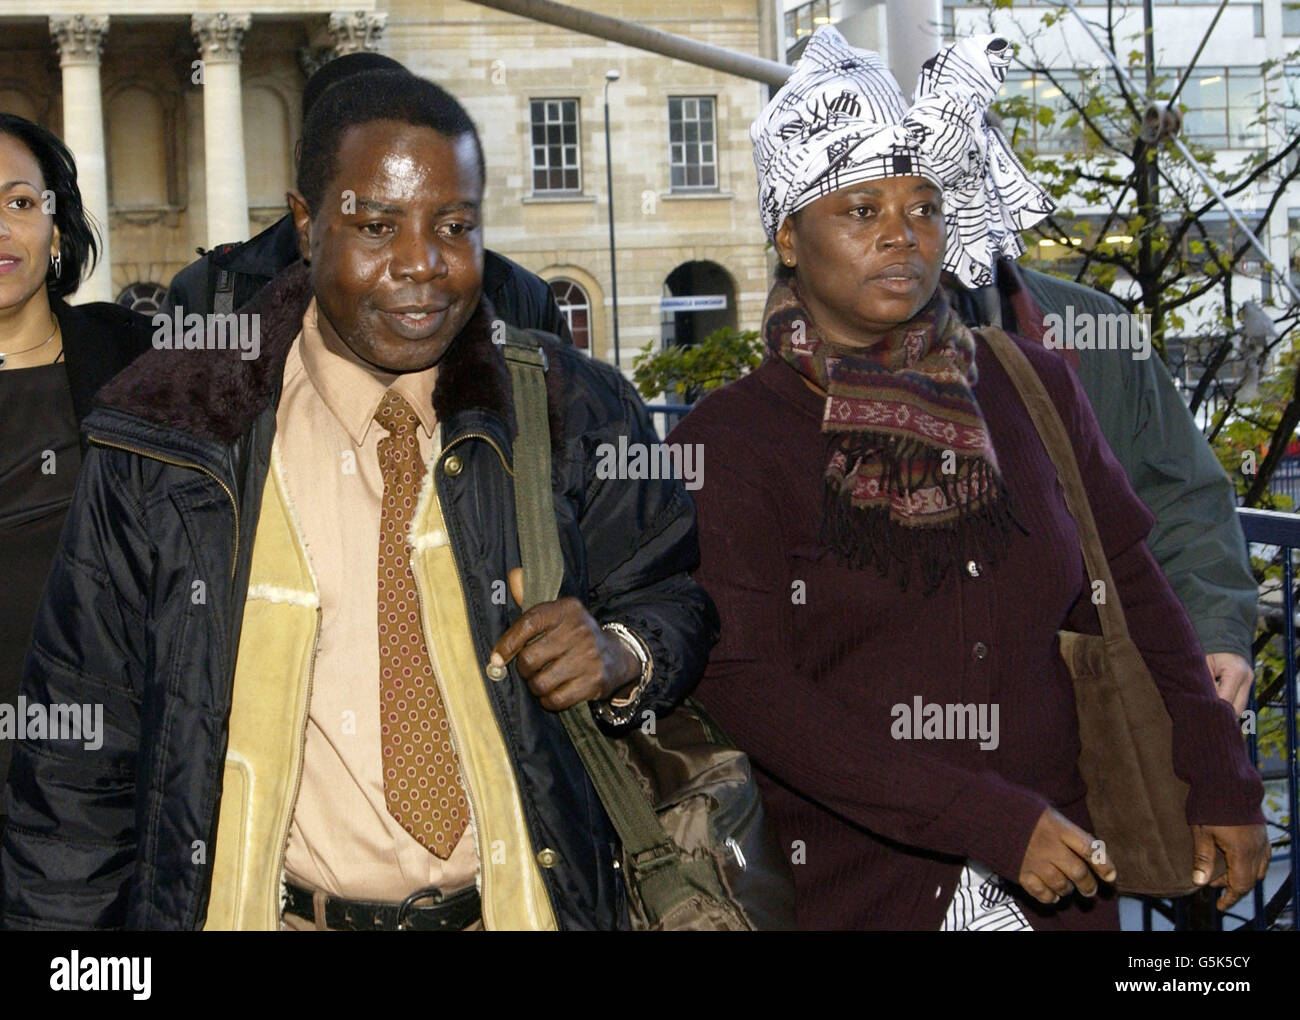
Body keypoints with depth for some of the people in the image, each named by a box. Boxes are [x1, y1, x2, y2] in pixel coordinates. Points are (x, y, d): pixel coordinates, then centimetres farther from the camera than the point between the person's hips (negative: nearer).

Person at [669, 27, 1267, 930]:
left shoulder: (1034, 390, 3)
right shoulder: (728, 444, -9)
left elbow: (1130, 597, 10)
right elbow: (744, 688, -15)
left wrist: (1221, 787, 3)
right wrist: (992, 822, -20)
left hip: (1062, 874, 4)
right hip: (845, 888, -3)